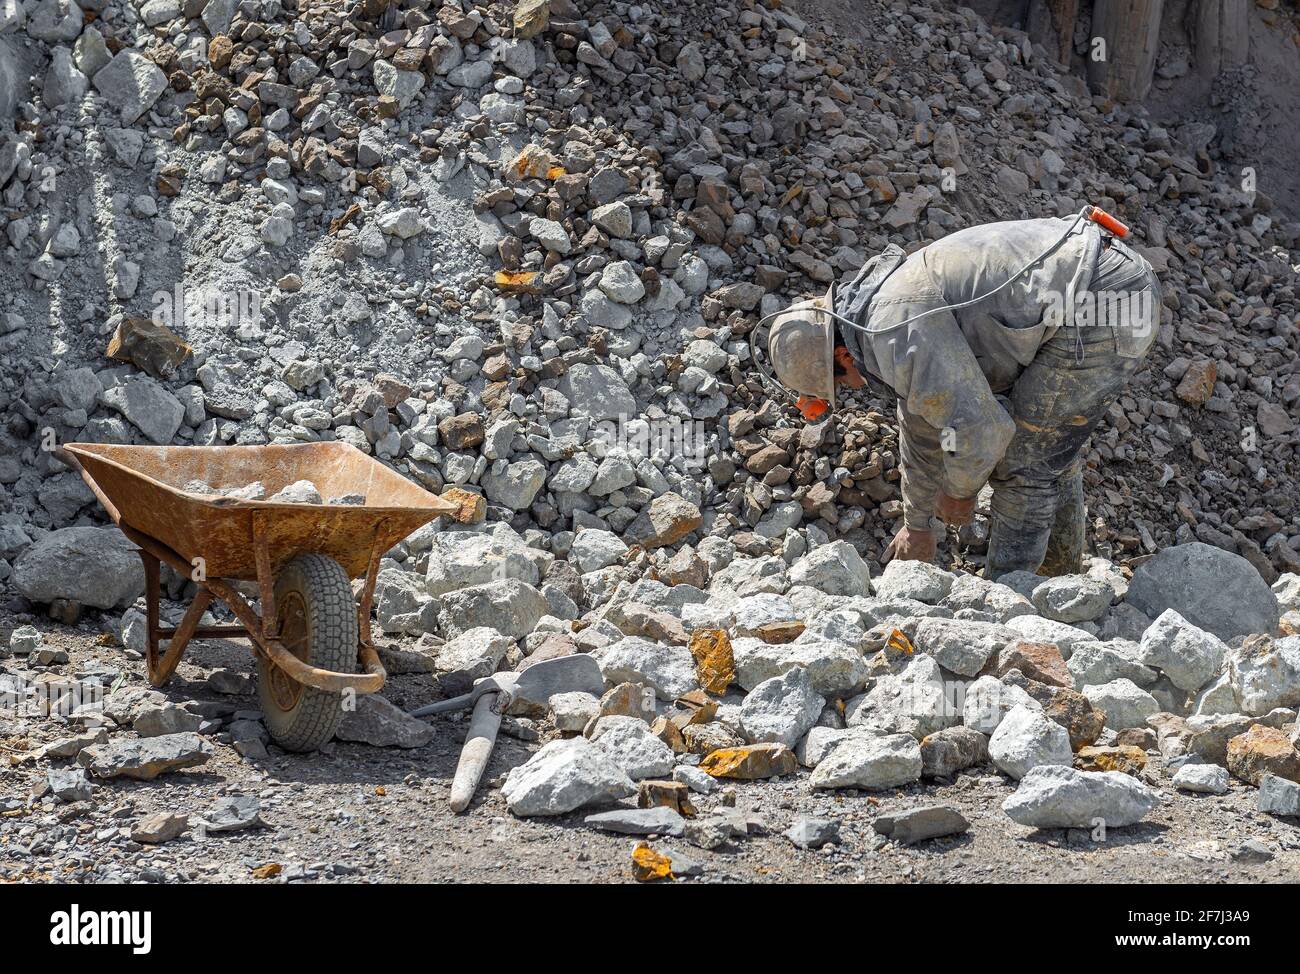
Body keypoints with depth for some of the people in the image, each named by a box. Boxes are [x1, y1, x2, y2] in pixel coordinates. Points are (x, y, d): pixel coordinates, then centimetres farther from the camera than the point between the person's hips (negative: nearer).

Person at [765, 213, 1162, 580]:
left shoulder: (899, 336, -13)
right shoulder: (902, 309, 20)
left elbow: (975, 429, -19)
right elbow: (924, 420, 33)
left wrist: (958, 491, 3)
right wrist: (919, 524, 43)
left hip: (1099, 306, -10)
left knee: (1022, 455, 2)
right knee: (1051, 445, 24)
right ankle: (1060, 576, 36)